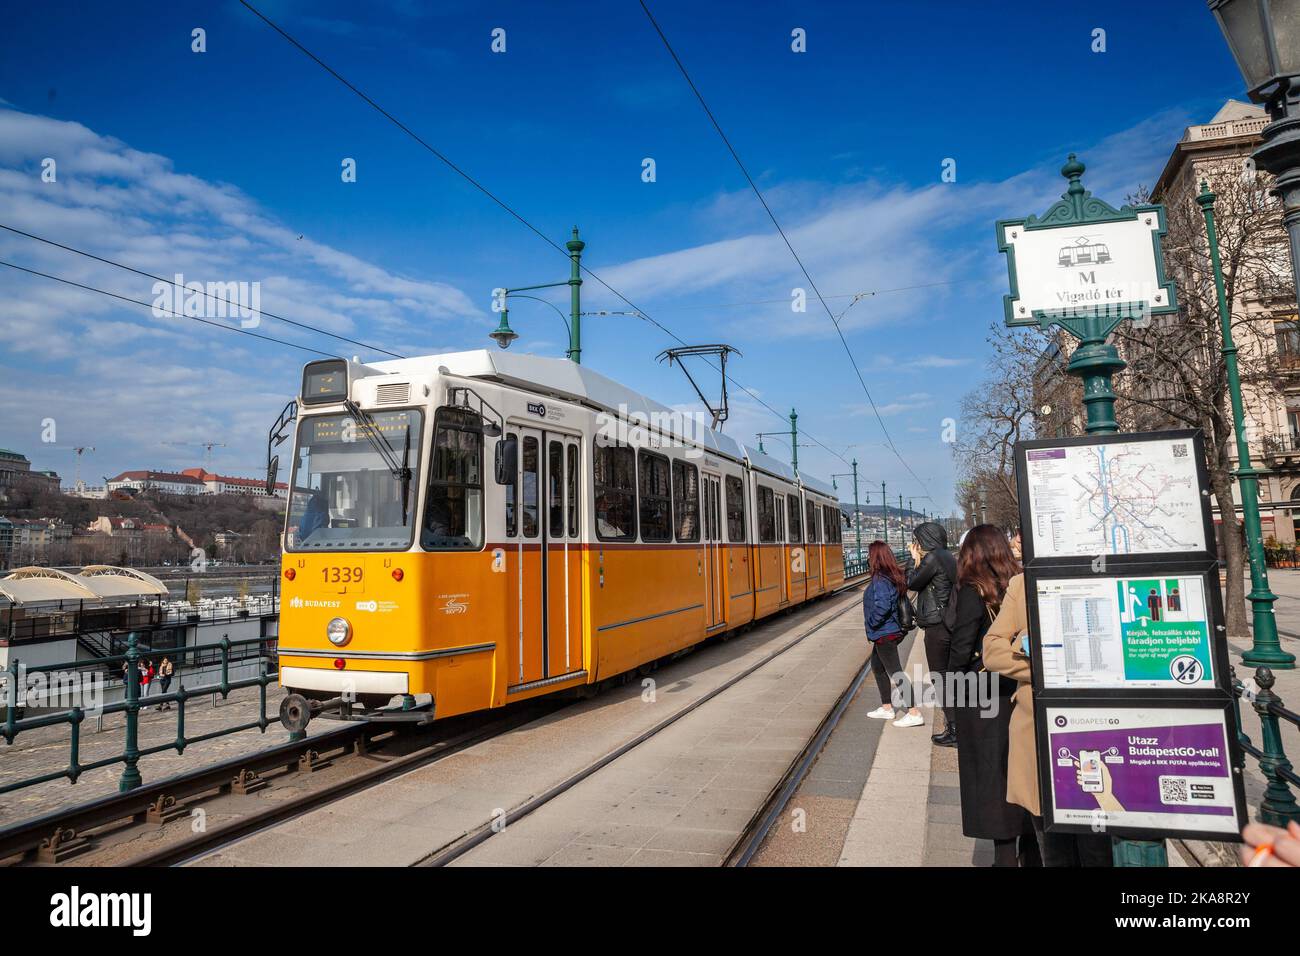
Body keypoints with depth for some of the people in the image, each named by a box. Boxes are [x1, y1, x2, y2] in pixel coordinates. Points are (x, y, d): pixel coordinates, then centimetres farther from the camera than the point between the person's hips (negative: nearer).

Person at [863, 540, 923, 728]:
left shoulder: (880, 580, -21)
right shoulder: (894, 576, 7)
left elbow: (882, 606, -30)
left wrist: (871, 623, -16)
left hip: (884, 633, -10)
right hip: (891, 630, 10)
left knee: (896, 673, -7)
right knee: (877, 667, 21)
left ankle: (914, 713, -6)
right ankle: (887, 708, 29)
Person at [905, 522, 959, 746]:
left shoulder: (932, 559, -15)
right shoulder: (948, 558, 13)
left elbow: (912, 583, -8)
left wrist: (913, 558, 1)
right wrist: (918, 560, 10)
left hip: (936, 627, -9)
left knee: (939, 678, -1)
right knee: (949, 676, 17)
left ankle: (953, 730, 3)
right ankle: (956, 724, 24)